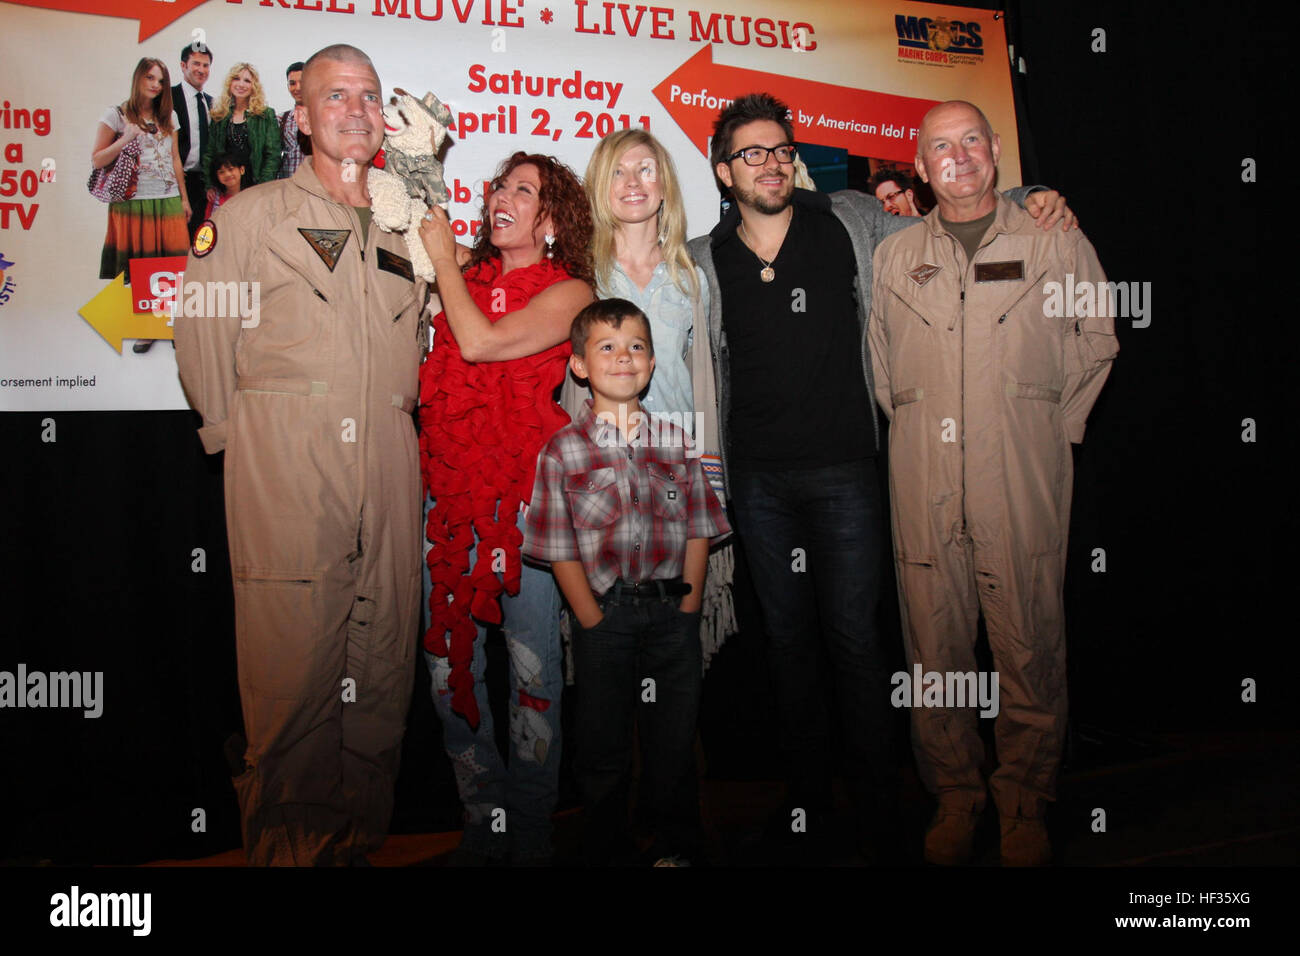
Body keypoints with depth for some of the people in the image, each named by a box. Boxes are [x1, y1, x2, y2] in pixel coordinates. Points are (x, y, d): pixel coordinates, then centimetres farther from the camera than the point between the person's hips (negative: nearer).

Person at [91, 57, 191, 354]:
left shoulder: (168, 117, 14)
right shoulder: (116, 115, 2)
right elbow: (97, 160, -1)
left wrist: (184, 198, 14)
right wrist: (126, 138, -13)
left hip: (168, 202, 3)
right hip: (132, 203, -3)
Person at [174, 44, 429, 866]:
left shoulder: (405, 229, 18)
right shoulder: (251, 216, 7)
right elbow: (202, 333, 4)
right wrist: (239, 432, 2)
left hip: (389, 486, 4)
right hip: (285, 485, -4)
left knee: (383, 670, 6)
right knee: (291, 675, -3)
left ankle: (361, 838, 20)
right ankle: (287, 846, 13)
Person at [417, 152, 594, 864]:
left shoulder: (569, 291, 2)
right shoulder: (467, 267, 15)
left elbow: (480, 342, -10)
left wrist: (443, 256, 2)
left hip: (522, 487, -4)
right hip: (447, 485, 4)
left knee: (531, 666, 1)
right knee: (447, 659, 6)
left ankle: (530, 831, 18)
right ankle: (482, 816, 23)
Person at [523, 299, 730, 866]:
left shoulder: (673, 441, 5)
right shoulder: (563, 450, -3)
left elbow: (698, 529, 6)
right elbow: (560, 550, -4)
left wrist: (688, 605, -2)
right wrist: (593, 621, -9)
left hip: (673, 611, 2)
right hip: (604, 613, -2)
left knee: (674, 737, 13)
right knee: (603, 741, 11)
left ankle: (675, 844, 32)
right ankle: (602, 849, 30)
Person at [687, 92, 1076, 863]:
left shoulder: (852, 223, 4)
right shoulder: (704, 261, 6)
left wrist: (1028, 198, 5)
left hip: (844, 472, -2)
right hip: (759, 480, 2)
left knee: (855, 636, -1)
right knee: (789, 640, 10)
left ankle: (878, 812, 15)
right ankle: (807, 801, 25)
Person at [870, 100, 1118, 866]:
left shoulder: (1055, 243, 9)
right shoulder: (893, 257, 13)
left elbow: (1096, 339, 14)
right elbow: (879, 362, 19)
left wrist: (1052, 424, 7)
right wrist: (911, 426, 9)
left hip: (1023, 486, -1)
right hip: (925, 487, 2)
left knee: (1030, 648, 2)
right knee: (935, 646, 5)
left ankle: (1026, 805, 20)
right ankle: (954, 797, 21)